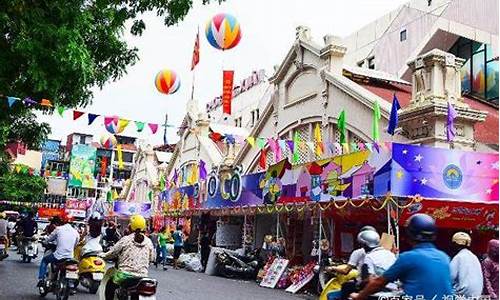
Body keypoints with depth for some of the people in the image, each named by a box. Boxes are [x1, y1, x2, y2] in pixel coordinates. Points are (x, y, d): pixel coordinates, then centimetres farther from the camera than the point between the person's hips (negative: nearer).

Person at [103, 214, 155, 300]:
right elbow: (152, 258, 10)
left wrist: (104, 256, 18)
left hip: (125, 274, -3)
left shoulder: (125, 239, -6)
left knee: (109, 287, 23)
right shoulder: (149, 242, 3)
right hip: (142, 276, 3)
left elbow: (112, 253, -2)